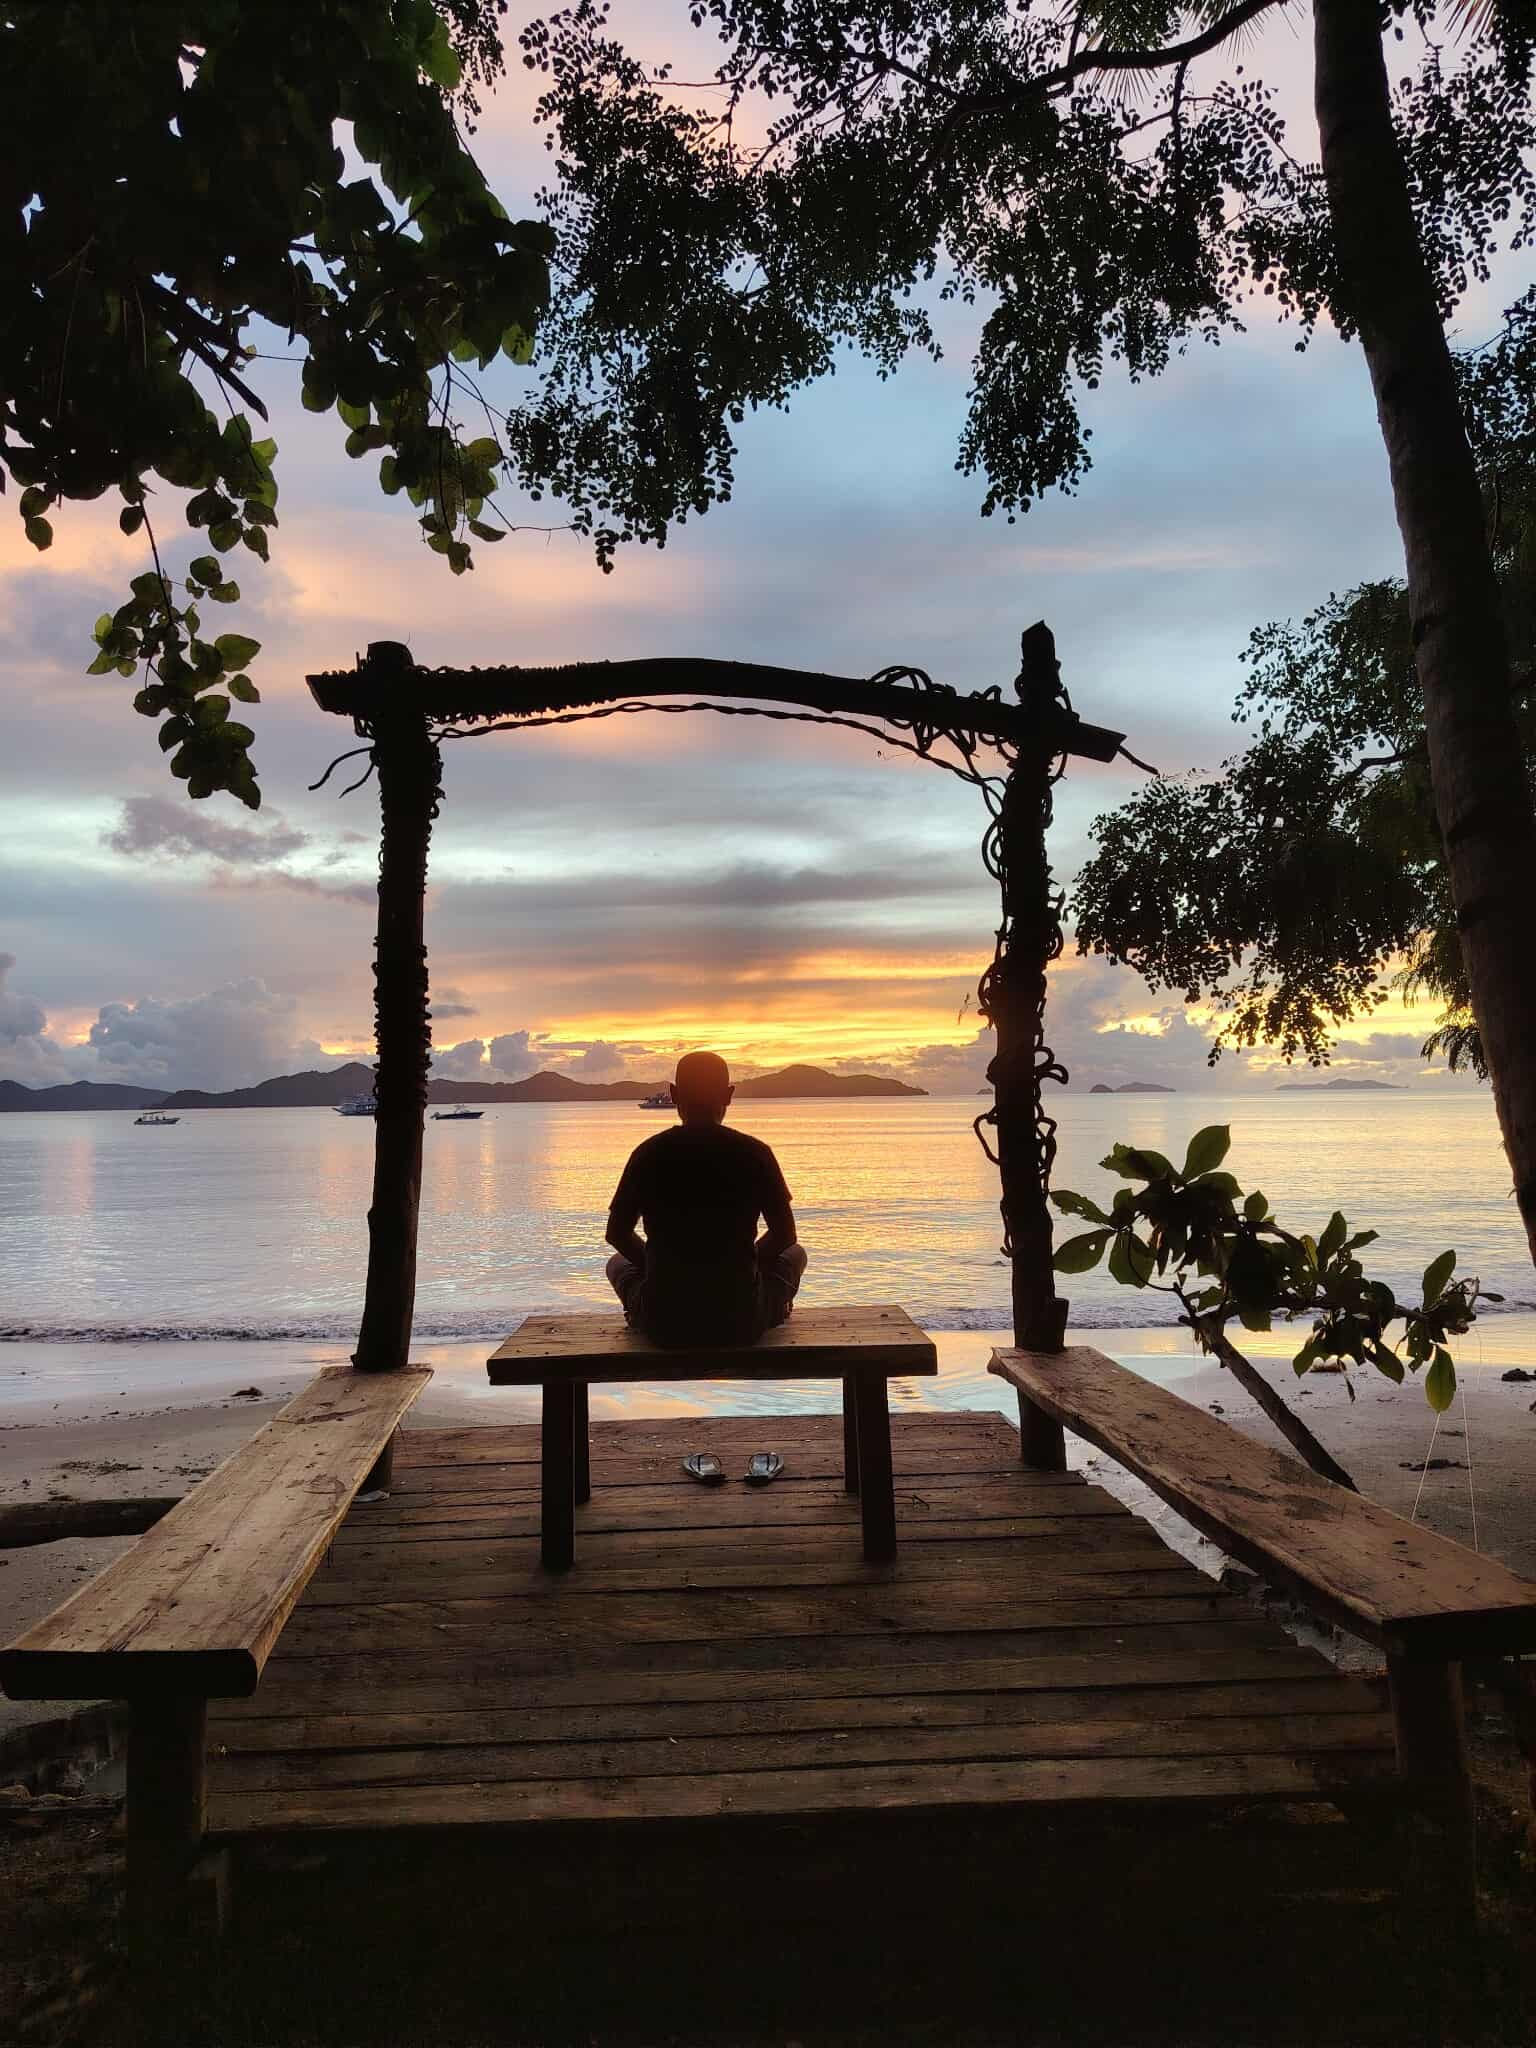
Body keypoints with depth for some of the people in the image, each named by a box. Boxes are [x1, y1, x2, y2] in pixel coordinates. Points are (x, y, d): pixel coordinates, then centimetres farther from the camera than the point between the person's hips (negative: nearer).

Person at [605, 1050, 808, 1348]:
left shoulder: (649, 1153, -4)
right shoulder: (754, 1152, -6)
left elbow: (616, 1234, 4)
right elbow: (785, 1234, 1)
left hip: (665, 1325, 1)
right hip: (743, 1323, -1)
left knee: (618, 1263, 34)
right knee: (795, 1254, 30)